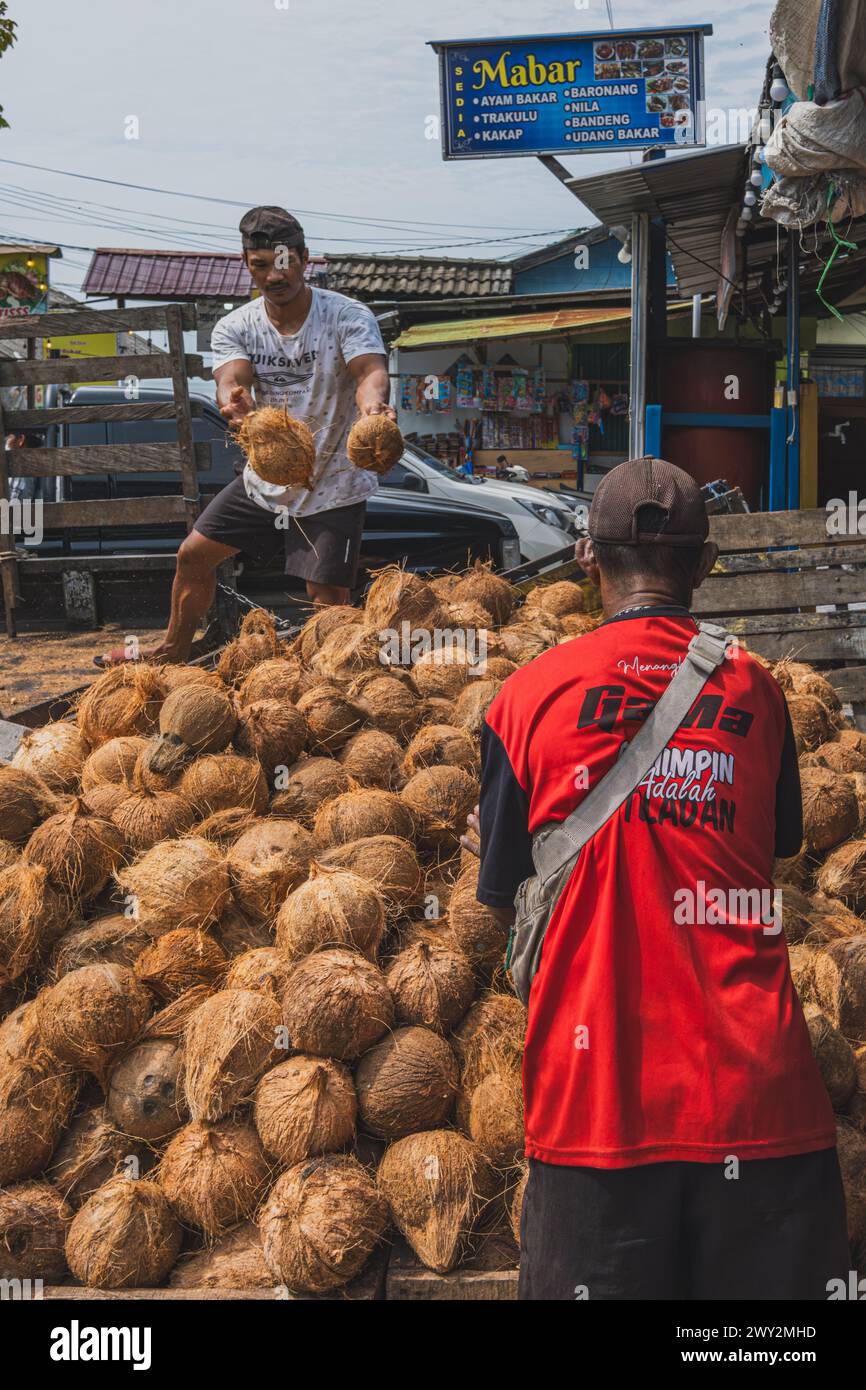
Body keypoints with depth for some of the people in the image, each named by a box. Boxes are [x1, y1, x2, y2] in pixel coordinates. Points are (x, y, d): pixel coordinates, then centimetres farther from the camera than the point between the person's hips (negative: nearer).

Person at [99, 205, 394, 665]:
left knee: (329, 602, -10)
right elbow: (231, 379, -23)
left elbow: (371, 372, -33)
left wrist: (372, 404, -58)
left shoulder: (348, 316, -16)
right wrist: (233, 402, -50)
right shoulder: (235, 327, -5)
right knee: (194, 556, 13)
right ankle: (173, 651, 35)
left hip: (334, 485, -5)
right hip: (266, 477, 5)